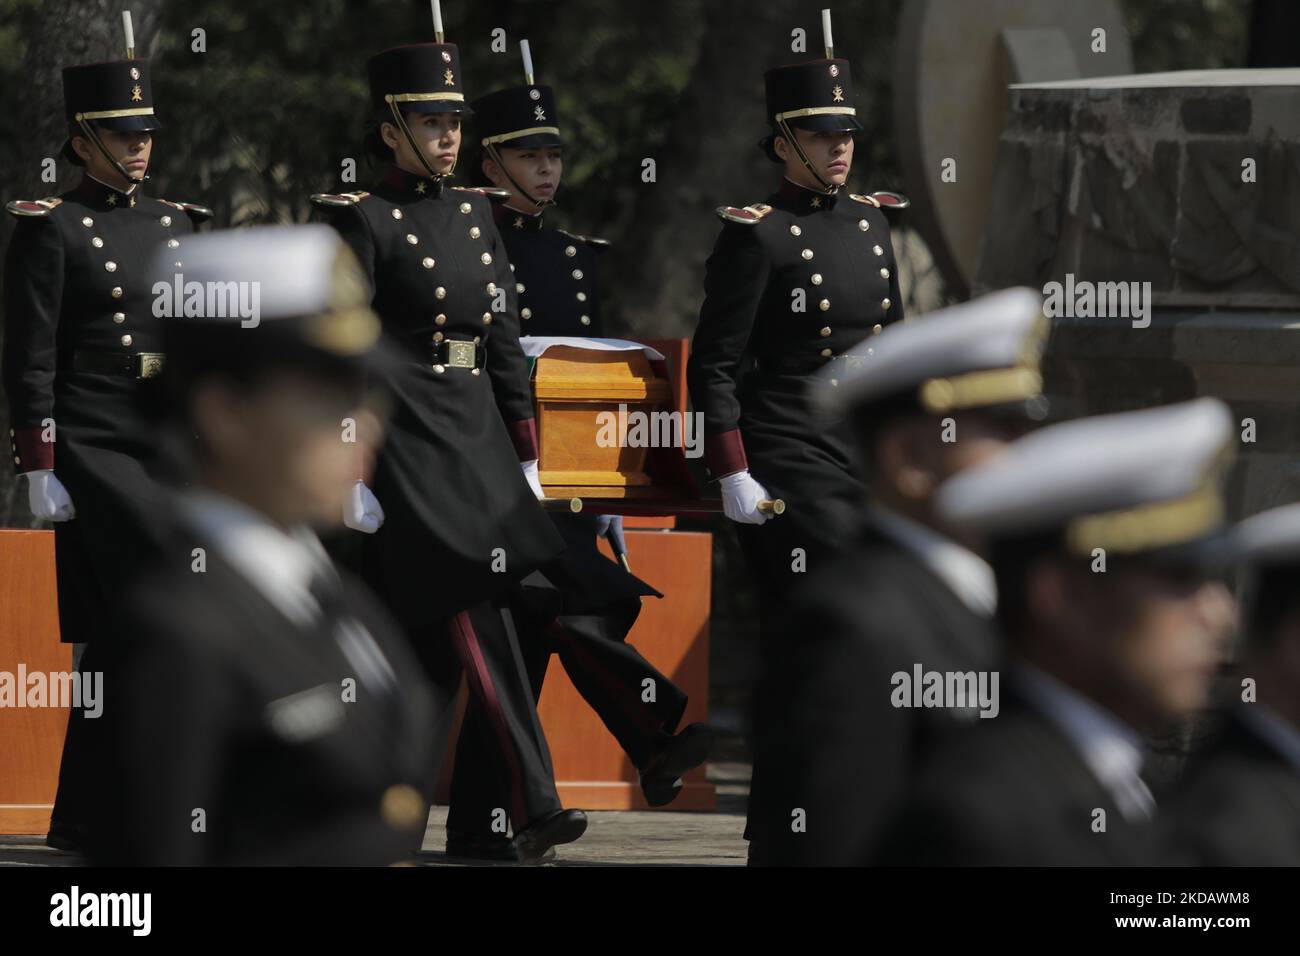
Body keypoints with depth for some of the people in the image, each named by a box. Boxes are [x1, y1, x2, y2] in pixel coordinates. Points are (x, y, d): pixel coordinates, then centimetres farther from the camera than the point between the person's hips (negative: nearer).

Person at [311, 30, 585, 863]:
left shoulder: (475, 213, 14)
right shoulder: (364, 221, -6)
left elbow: (505, 340, 17)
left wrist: (526, 456, 14)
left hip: (476, 438, 7)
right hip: (407, 442, -7)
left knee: (438, 640, 6)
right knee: (479, 619, -12)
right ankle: (532, 809, -12)